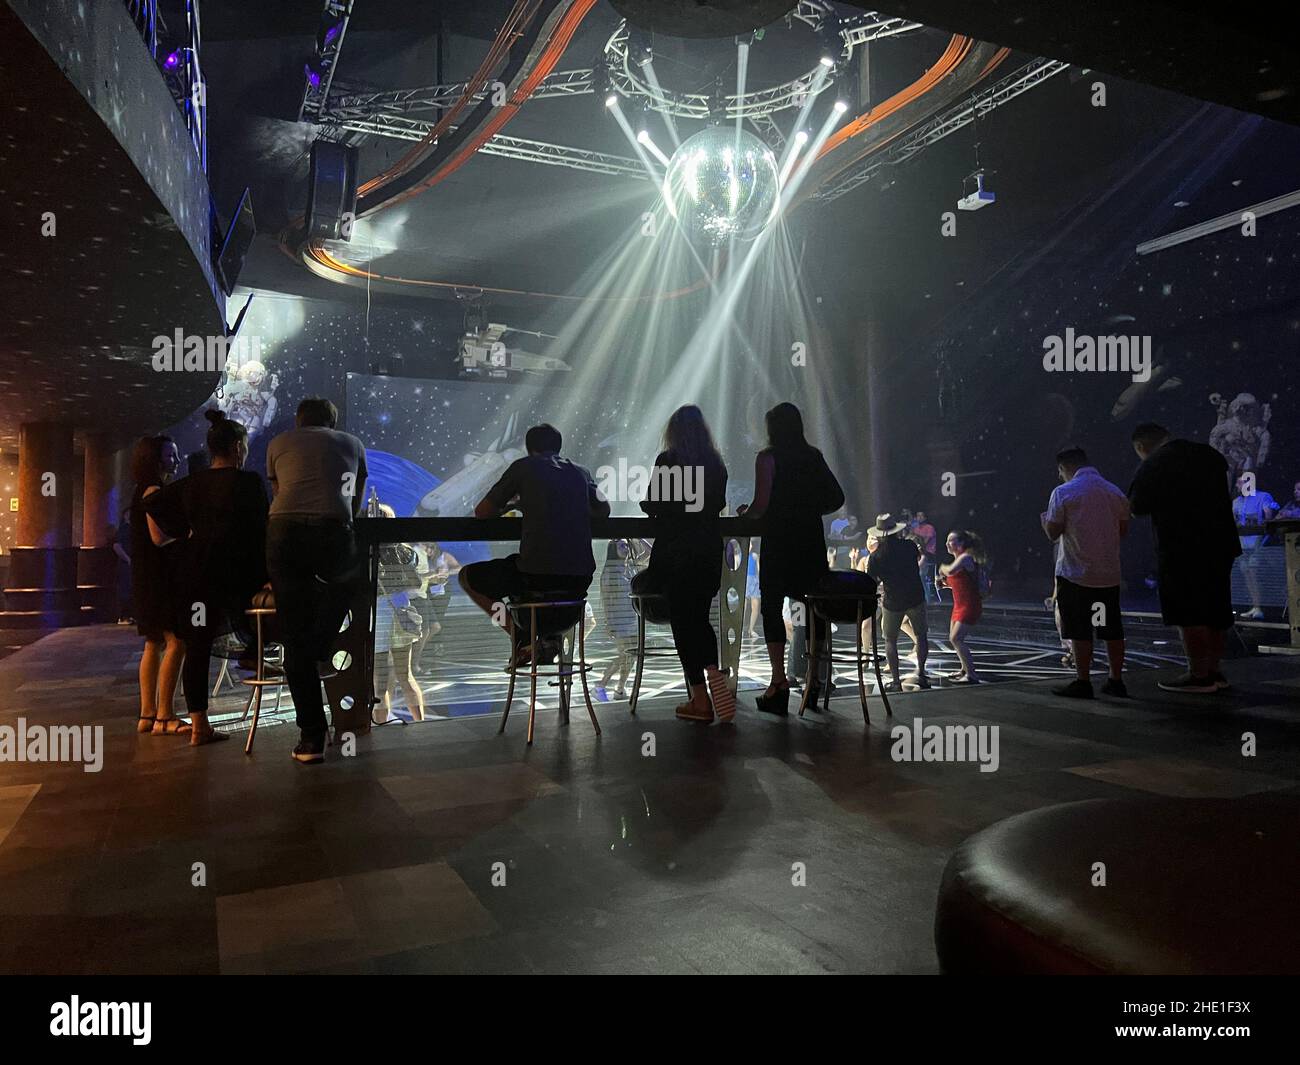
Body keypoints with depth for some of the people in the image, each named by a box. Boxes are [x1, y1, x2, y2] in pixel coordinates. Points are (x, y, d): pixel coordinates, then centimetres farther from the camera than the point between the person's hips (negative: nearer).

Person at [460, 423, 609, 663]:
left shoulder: (523, 466, 5)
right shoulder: (580, 472, 16)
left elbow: (481, 512, 10)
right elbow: (603, 511, 29)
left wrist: (513, 504, 29)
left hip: (536, 574, -5)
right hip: (580, 579, 5)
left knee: (468, 576, 21)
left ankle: (522, 636, 7)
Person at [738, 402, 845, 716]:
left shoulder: (768, 457, -6)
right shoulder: (814, 457, 9)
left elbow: (761, 505, -13)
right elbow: (836, 498, 10)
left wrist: (746, 512, 7)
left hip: (778, 541, -5)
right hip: (812, 540, 5)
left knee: (771, 608, 1)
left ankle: (779, 683, -3)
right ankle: (818, 680, 15)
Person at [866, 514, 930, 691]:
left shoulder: (875, 556, -12)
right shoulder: (909, 545, -6)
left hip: (892, 602, -1)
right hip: (916, 597, 2)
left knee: (890, 640, 11)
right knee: (921, 635, 19)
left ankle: (895, 681, 6)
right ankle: (921, 674, 18)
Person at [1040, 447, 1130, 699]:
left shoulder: (1063, 492, -8)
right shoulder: (1115, 492, 7)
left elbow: (1053, 533, -9)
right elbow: (1123, 530, 12)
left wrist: (1045, 519, 11)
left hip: (1075, 573, -5)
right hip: (1110, 574, 5)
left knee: (1079, 630, 0)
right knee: (1112, 629, 11)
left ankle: (1082, 683, 3)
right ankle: (1116, 680, 17)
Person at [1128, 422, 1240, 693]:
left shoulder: (1150, 467, -10)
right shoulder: (1209, 454, 10)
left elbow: (1137, 509, -5)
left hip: (1180, 550, -7)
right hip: (1221, 544, 7)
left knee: (1188, 615, -2)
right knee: (1214, 611, 13)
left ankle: (1199, 676, -1)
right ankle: (1214, 670, 20)